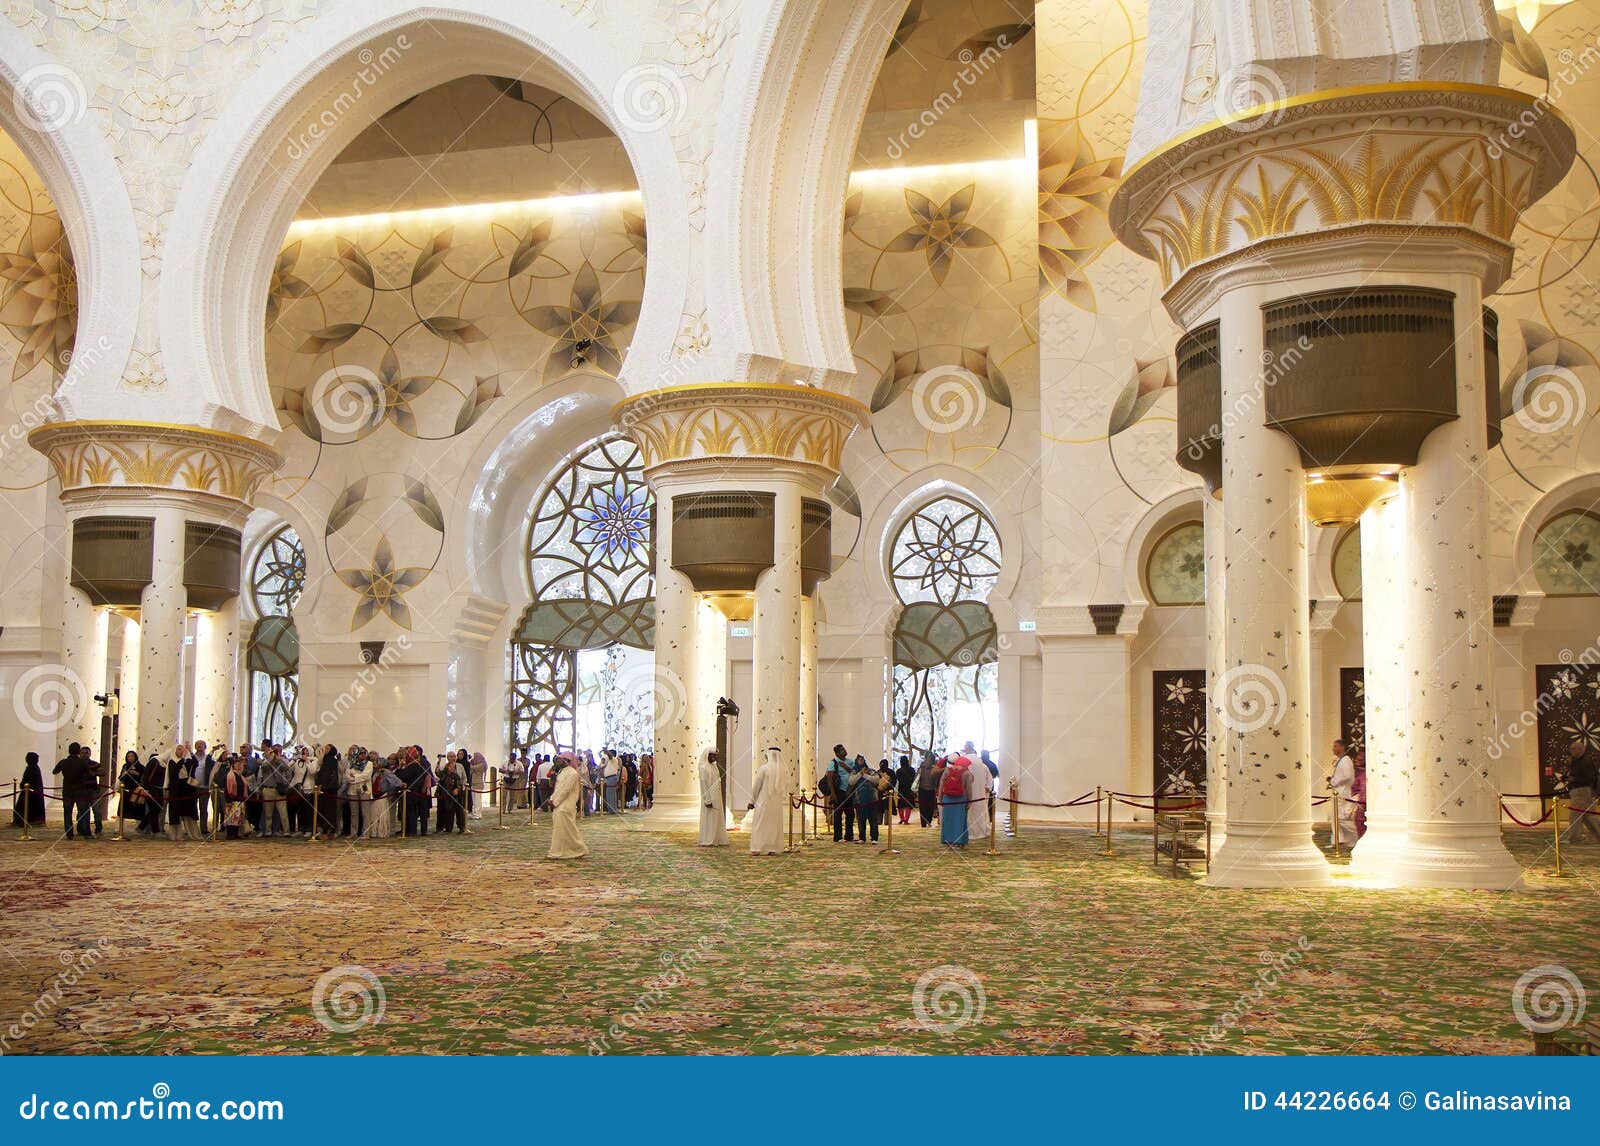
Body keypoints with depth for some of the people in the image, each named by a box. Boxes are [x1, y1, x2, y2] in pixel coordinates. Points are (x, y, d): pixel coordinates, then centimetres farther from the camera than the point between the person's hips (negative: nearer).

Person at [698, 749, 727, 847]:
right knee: (709, 819, -4)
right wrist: (708, 800, -21)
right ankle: (707, 841, 2)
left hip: (716, 797, 9)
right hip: (709, 797, -9)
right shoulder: (704, 767, -14)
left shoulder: (714, 766, 13)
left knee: (717, 818, 11)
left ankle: (716, 840, 16)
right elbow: (703, 785, -18)